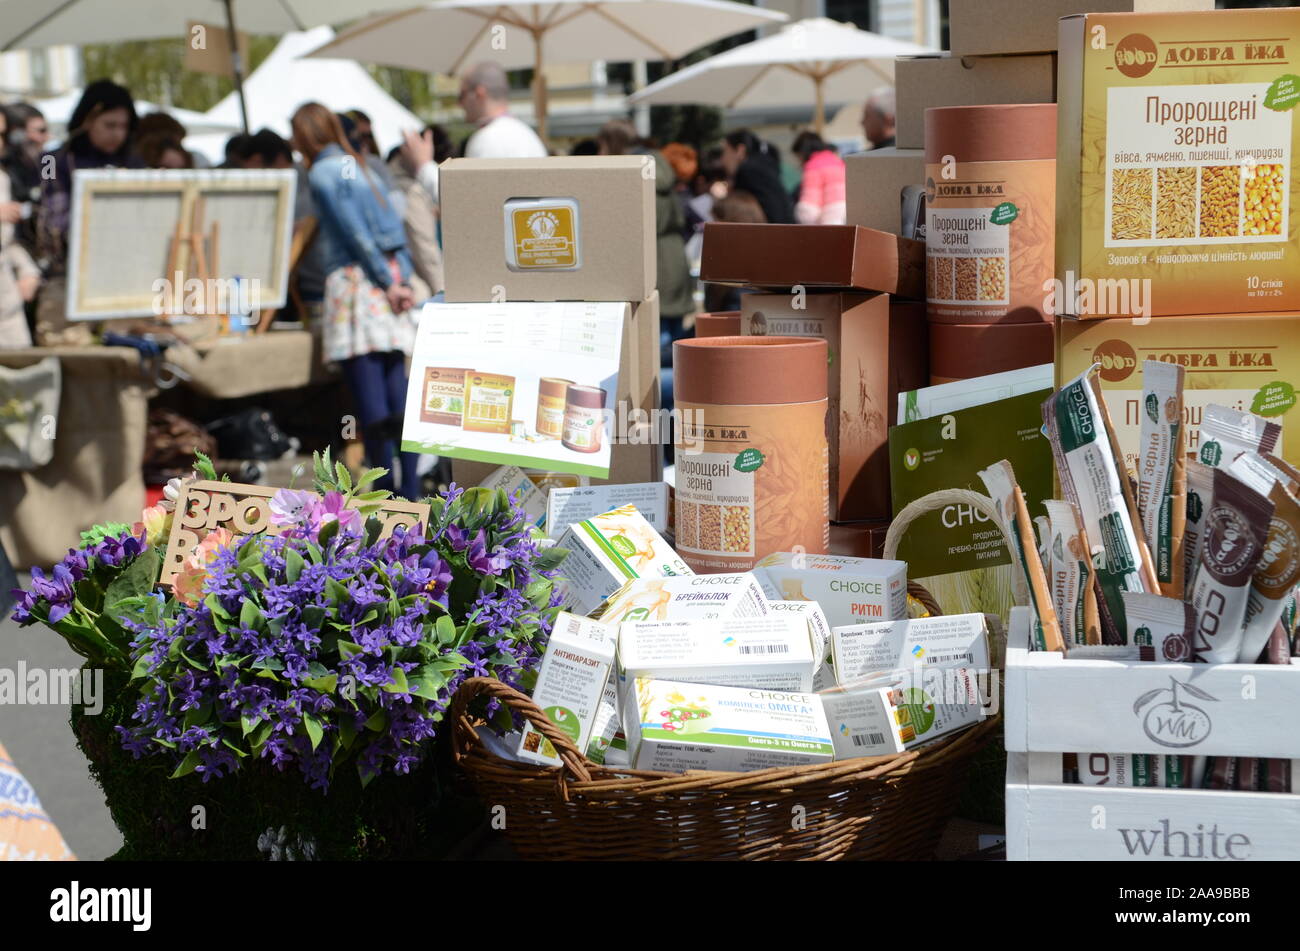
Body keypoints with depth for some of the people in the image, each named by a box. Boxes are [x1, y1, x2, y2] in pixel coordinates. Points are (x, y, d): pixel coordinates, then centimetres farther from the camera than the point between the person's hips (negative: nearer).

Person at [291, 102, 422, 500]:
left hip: (355, 278, -8)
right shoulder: (359, 165, 21)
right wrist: (401, 279, 6)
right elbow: (393, 226, 14)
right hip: (389, 279, 8)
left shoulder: (322, 173, -3)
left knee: (371, 404, -7)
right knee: (397, 395, 6)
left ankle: (386, 492, -7)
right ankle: (411, 489, 5)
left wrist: (387, 281, -10)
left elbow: (355, 233, -11)